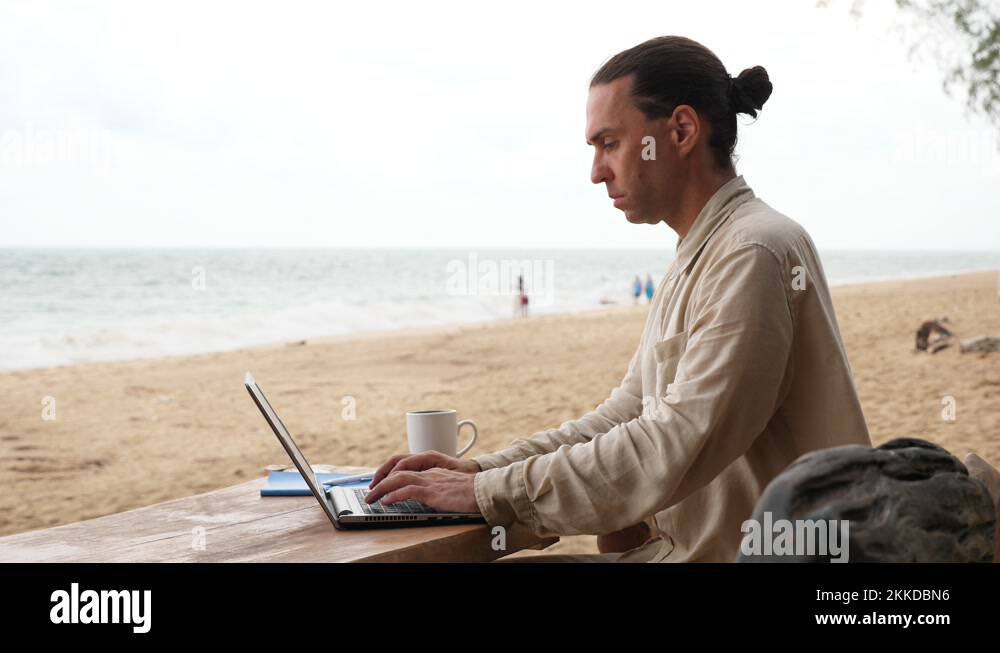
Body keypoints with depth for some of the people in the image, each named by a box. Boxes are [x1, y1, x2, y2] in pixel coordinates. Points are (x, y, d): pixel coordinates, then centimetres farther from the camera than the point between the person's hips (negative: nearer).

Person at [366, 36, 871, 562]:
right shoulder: (698, 259, 16)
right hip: (679, 545, 9)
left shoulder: (754, 254, -18)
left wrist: (488, 493, -17)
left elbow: (671, 452, -24)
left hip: (734, 555, -9)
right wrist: (483, 469, 4)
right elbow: (625, 415, 16)